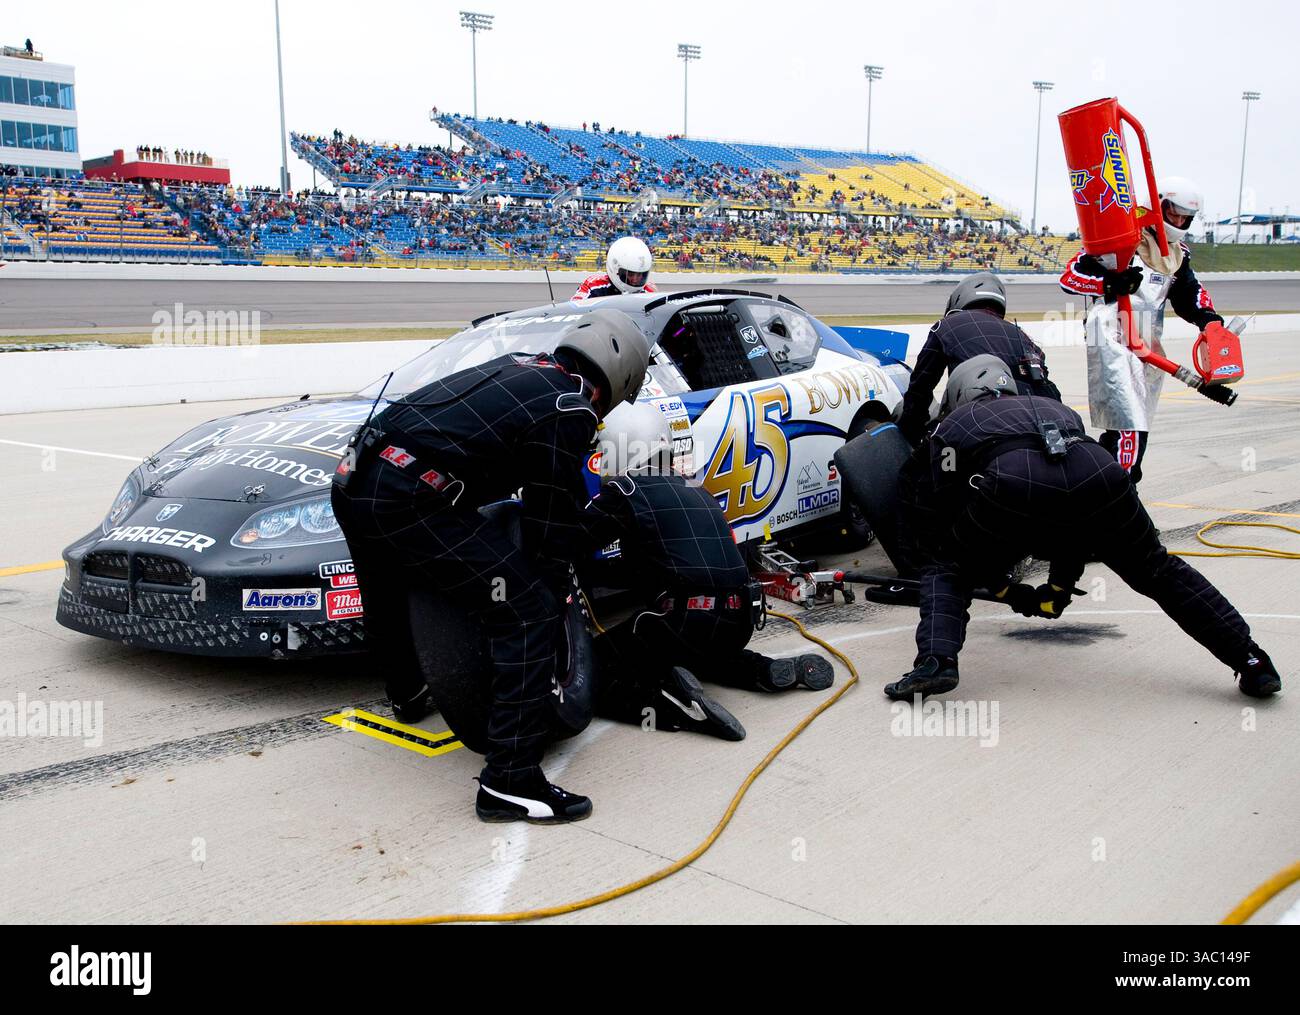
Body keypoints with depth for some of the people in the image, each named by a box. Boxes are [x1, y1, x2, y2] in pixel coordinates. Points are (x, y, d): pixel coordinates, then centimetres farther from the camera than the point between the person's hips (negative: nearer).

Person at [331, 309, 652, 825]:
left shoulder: (522, 368, 22)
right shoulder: (568, 412, -3)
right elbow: (554, 522, 0)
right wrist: (553, 593, 13)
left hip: (352, 478, 10)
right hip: (410, 498, -10)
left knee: (388, 597, 34)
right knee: (529, 612, -6)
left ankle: (408, 697, 61)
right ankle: (510, 782, -5)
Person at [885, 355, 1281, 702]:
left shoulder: (951, 428, 33)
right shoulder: (1056, 408, 44)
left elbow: (937, 522, 29)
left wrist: (1005, 589, 35)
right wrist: (1060, 586, 48)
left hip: (1011, 485, -3)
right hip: (1098, 475, 4)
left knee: (946, 572, 19)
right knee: (1159, 571, 26)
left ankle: (936, 662, -4)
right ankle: (1253, 664, 25)